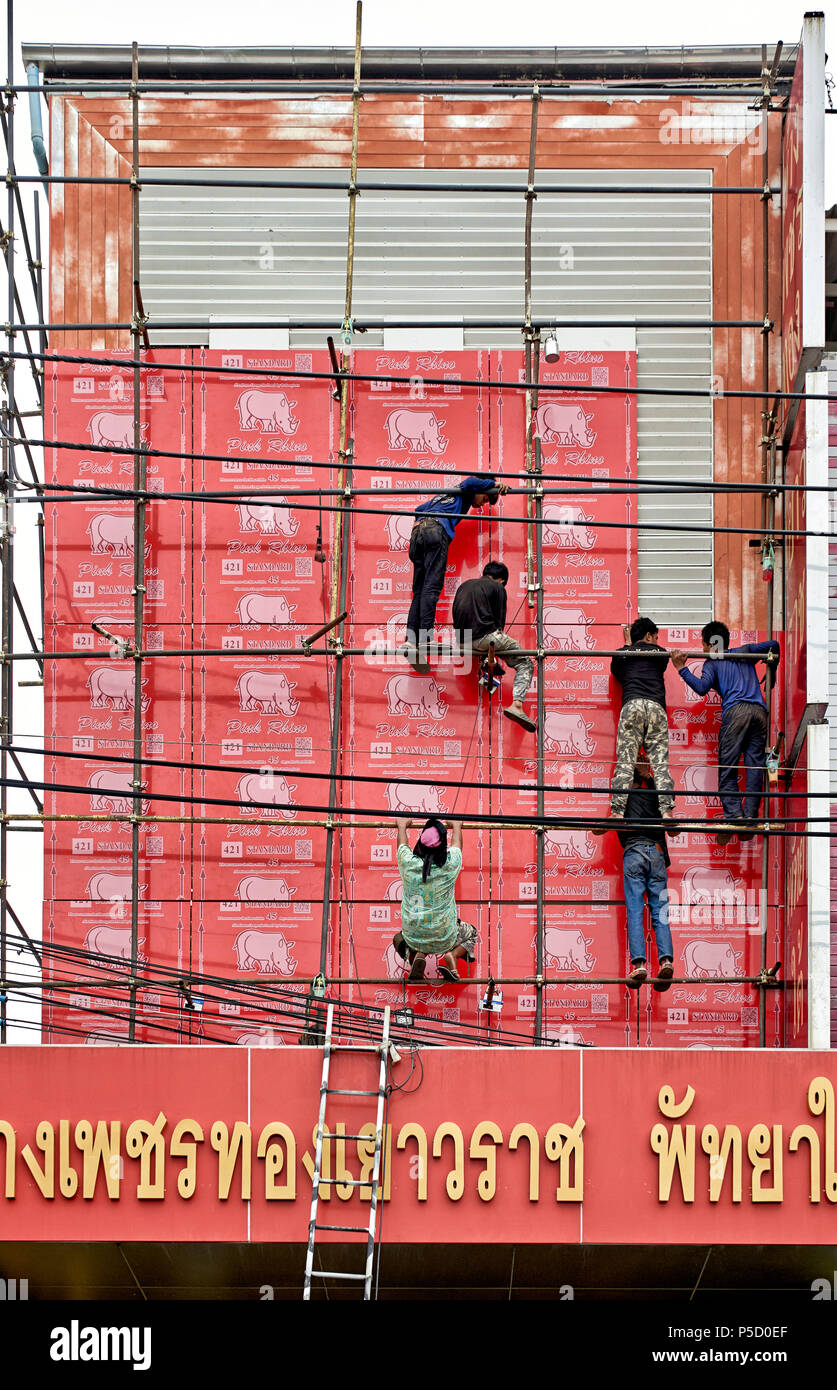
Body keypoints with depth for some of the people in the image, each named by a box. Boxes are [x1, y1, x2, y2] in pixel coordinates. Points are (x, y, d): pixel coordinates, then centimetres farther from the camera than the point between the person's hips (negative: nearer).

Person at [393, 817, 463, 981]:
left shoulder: (409, 863, -15)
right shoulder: (450, 864, -15)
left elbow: (402, 844, 10)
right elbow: (456, 844, 9)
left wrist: (402, 826, 29)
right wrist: (456, 827, 29)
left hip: (413, 938, 1)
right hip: (444, 940, -1)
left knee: (398, 938, 35)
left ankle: (417, 956, 5)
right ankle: (450, 957, 4)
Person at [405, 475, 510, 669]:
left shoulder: (442, 494, 37)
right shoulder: (464, 493, 17)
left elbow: (419, 509, 37)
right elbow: (470, 482, -5)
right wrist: (495, 484, 2)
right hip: (436, 530, -7)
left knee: (419, 590, 1)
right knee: (431, 588, -14)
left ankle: (411, 639, -12)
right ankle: (424, 638, -26)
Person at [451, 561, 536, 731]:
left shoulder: (464, 585, 23)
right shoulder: (498, 588, 5)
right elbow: (499, 619, 4)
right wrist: (498, 639, 18)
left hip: (462, 640, 7)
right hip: (484, 637, -7)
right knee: (525, 665, 0)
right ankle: (516, 704, -19)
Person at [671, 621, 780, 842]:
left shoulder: (712, 663, 12)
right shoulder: (744, 652, 25)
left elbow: (702, 687, -4)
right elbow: (772, 646, 25)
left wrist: (682, 669, 2)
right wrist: (771, 668, 43)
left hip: (735, 710, -4)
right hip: (759, 710, 4)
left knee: (727, 768, -4)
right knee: (755, 768, 3)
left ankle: (734, 817, -18)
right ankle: (750, 819, -5)